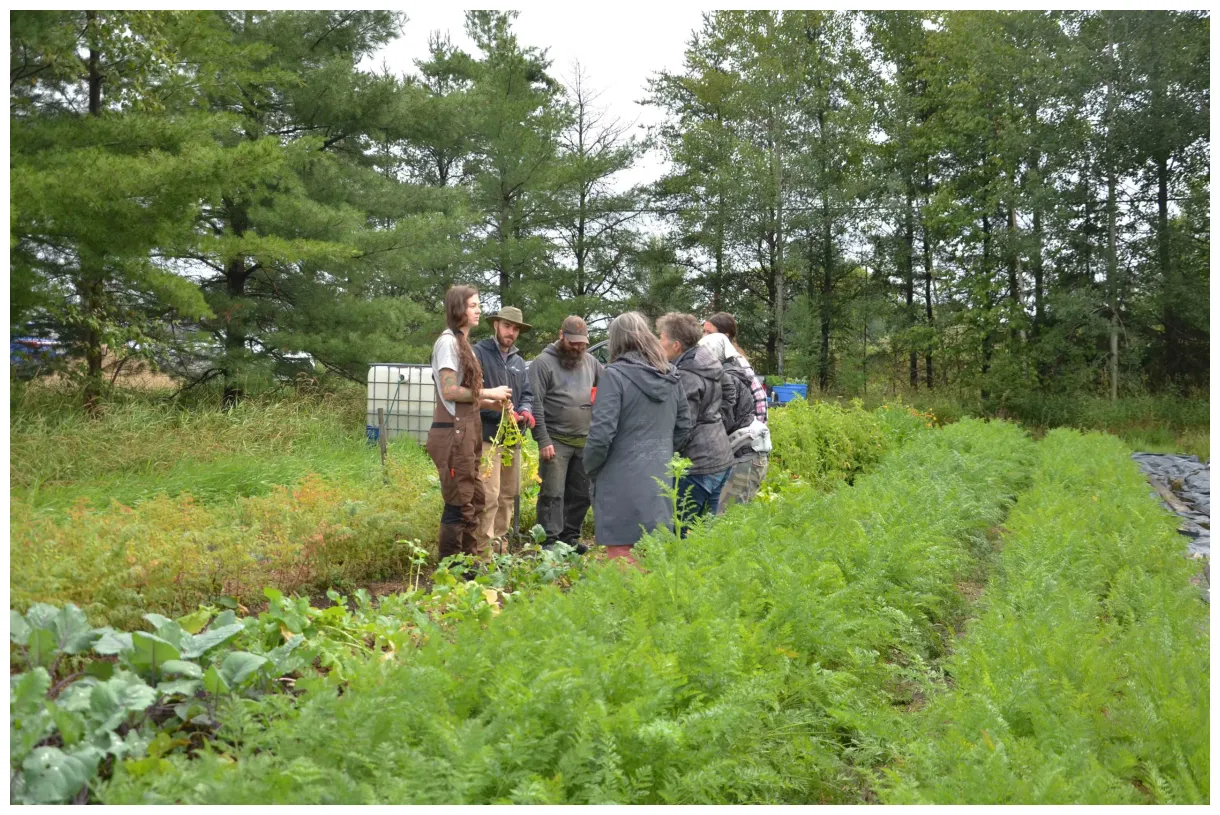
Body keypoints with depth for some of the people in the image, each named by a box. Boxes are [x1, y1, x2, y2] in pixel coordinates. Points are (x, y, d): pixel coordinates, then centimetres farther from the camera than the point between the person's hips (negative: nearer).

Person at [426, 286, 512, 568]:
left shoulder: (463, 342, 17)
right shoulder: (448, 341, -12)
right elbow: (450, 391, -19)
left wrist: (491, 403, 5)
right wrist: (488, 393, -12)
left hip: (467, 430, 10)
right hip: (452, 432, -10)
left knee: (474, 500, 15)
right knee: (460, 504, -5)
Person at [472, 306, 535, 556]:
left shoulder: (519, 362, 18)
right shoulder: (478, 353, -5)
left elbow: (527, 393, 17)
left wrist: (525, 411, -6)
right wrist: (503, 413, -20)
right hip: (488, 436, -8)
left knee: (508, 495, 14)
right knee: (489, 496, -13)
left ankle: (500, 546, 25)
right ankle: (484, 551, -9)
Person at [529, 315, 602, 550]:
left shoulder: (590, 362, 12)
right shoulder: (544, 362, -5)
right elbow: (535, 404, -10)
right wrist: (543, 440, -15)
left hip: (584, 441, 6)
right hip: (556, 441, -6)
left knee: (581, 494, 10)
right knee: (553, 494, -5)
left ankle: (570, 537, 23)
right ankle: (550, 541, 3)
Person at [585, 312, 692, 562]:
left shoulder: (616, 375, -12)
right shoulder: (671, 376, 8)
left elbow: (602, 433, -15)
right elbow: (684, 427, 14)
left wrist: (590, 470, 0)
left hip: (622, 483, -6)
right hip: (659, 478, 7)